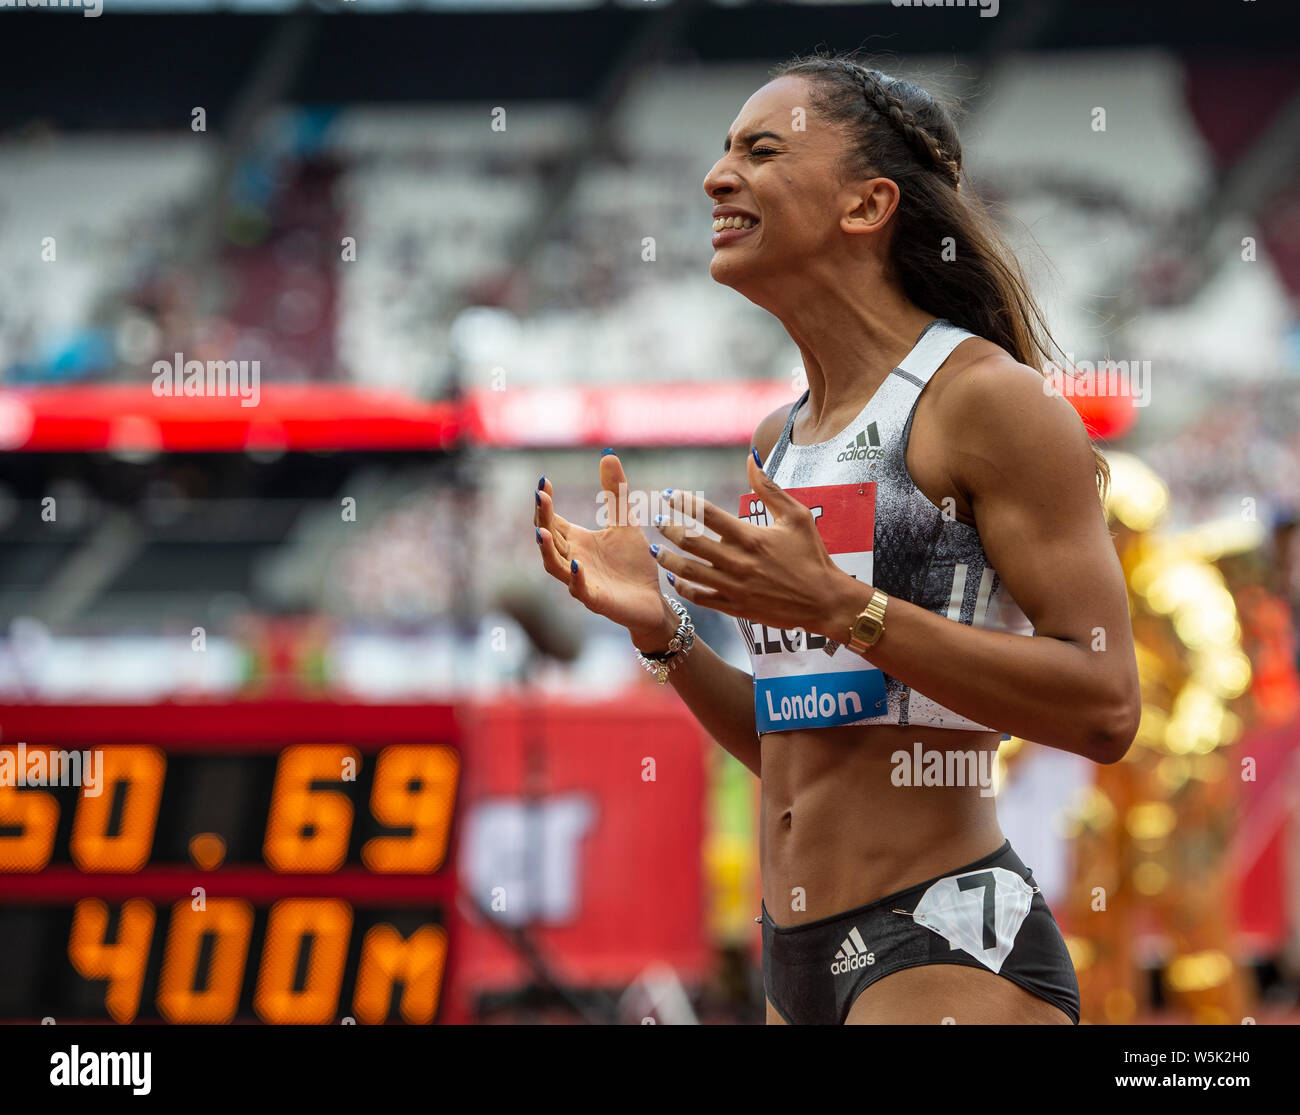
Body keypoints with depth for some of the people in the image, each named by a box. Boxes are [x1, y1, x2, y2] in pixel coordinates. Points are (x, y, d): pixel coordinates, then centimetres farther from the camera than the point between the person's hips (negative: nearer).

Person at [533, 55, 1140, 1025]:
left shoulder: (985, 397, -9)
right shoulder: (779, 441, 15)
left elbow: (1104, 707, -17)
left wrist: (841, 607, -21)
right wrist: (659, 629, 5)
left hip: (950, 946, -8)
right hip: (800, 953, 8)